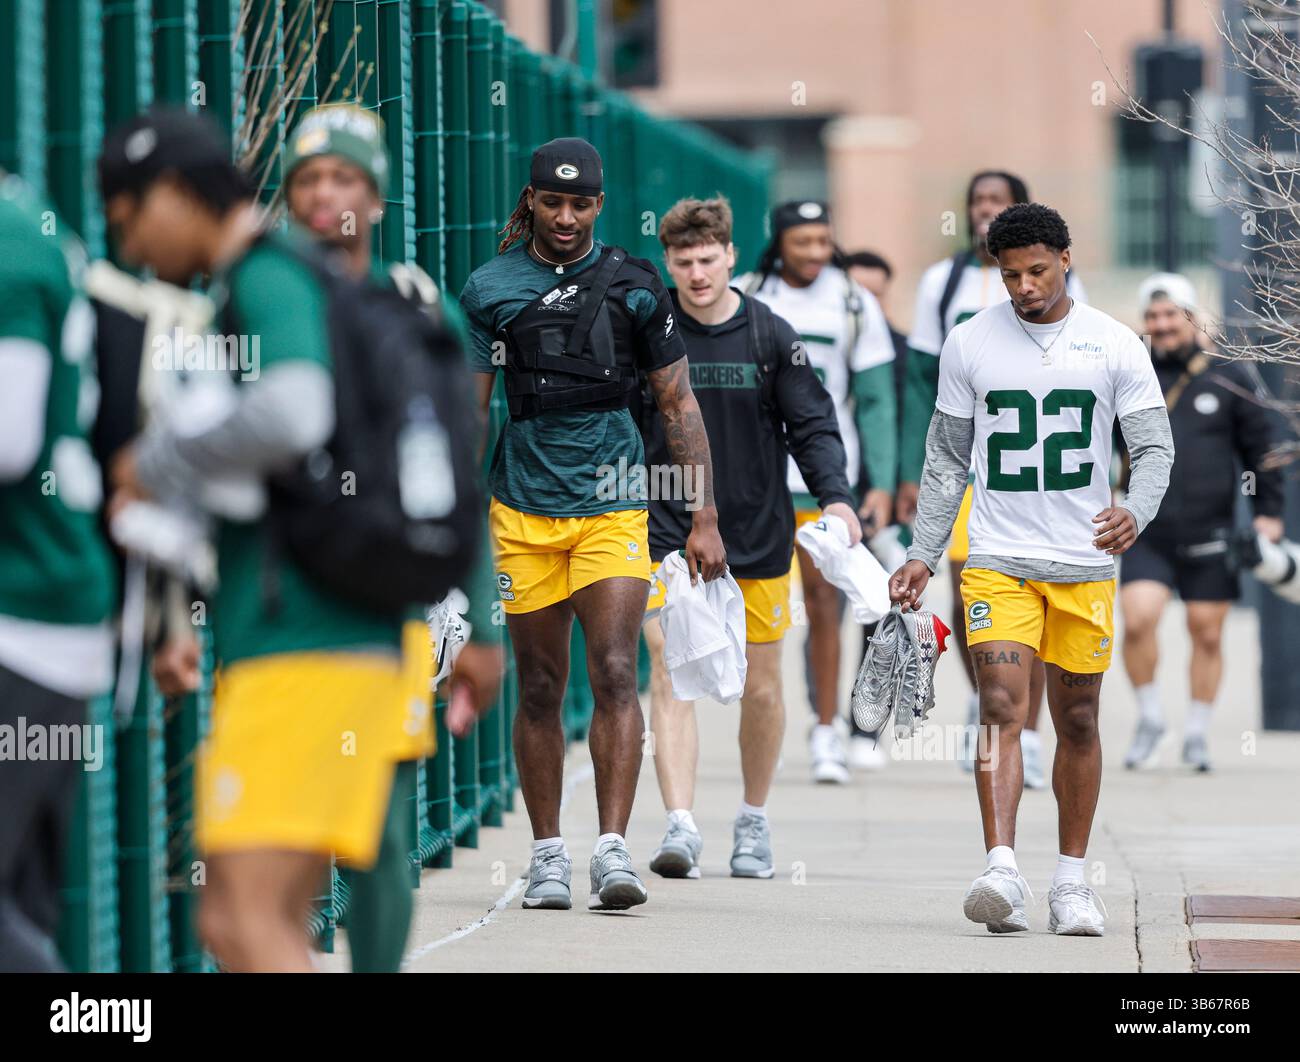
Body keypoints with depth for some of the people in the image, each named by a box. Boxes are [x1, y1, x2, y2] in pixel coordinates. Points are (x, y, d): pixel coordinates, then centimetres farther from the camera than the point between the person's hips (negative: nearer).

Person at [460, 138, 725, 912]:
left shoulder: (634, 286, 2)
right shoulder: (490, 289, 3)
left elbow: (679, 404, 7)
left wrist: (706, 518, 3)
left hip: (613, 507, -1)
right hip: (524, 510, 1)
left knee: (615, 670, -15)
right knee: (540, 687, 5)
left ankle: (614, 849, -18)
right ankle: (549, 854, 15)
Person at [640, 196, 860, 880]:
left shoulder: (770, 336, -2)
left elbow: (812, 425, 0)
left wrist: (835, 496, -15)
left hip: (759, 534, 1)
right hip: (670, 532, -1)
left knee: (761, 686, 9)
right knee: (670, 674, -14)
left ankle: (754, 820, 28)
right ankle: (680, 826, -19)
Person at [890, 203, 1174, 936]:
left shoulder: (1115, 345, 1)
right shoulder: (969, 344, 4)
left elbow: (1156, 446, 1)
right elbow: (947, 460, 11)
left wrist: (1137, 511, -20)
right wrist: (922, 555, 5)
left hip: (1085, 564, 1)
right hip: (998, 559, -1)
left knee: (1078, 720, 7)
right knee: (1002, 708, -15)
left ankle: (1072, 881, 17)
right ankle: (1002, 872, -24)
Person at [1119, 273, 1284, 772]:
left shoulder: (1227, 379, 5)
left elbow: (1259, 449, 10)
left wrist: (1268, 512, 6)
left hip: (1209, 537, 0)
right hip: (1148, 536, 0)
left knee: (1207, 634, 5)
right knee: (1137, 620, -16)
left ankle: (1197, 732, 20)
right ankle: (1150, 717, 5)